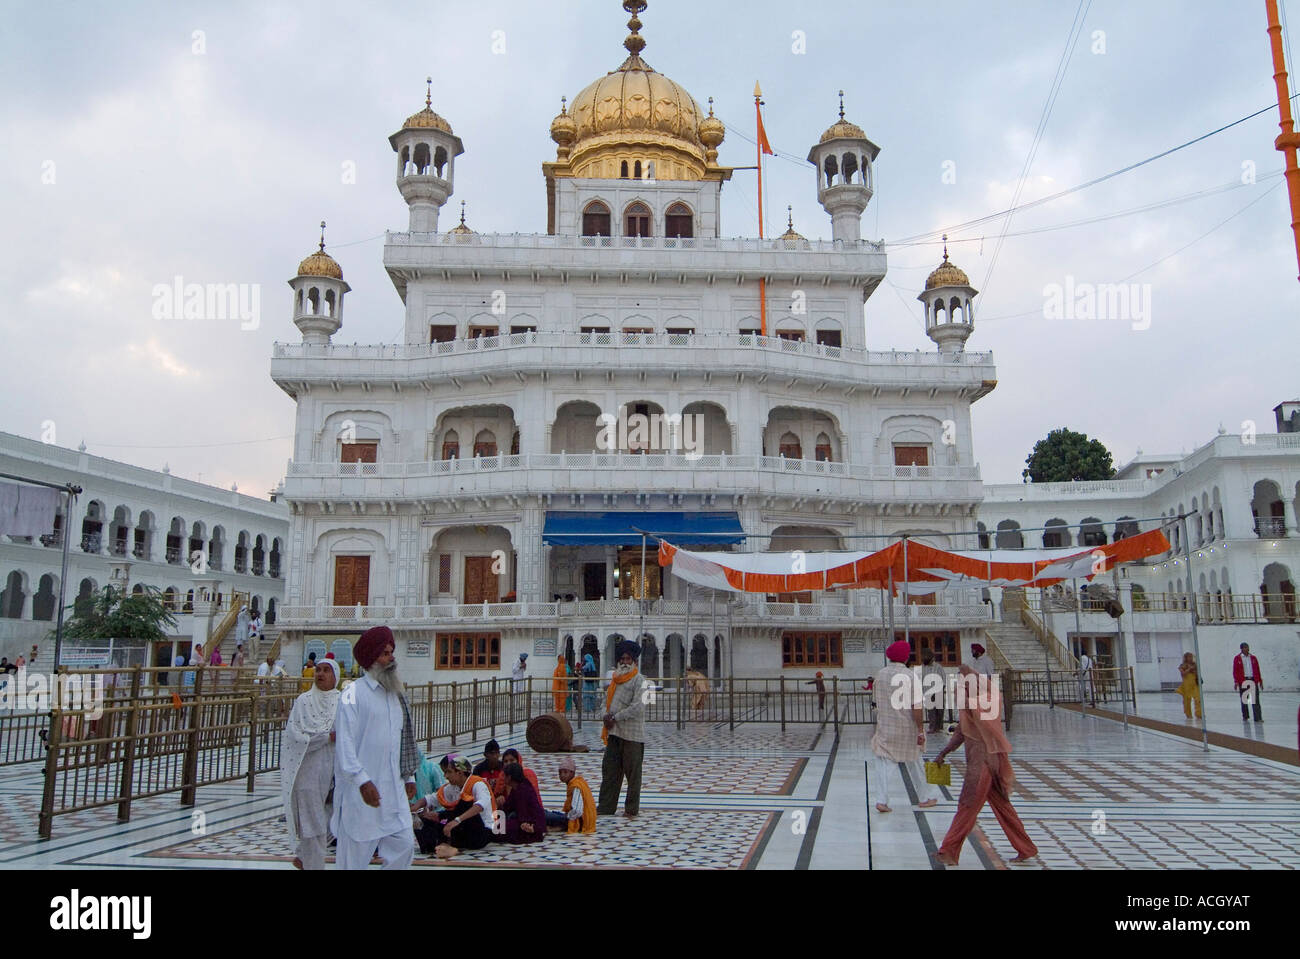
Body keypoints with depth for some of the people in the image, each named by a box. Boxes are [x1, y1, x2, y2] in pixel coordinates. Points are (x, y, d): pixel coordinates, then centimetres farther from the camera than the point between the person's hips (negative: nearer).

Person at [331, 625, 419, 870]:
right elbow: (344, 742, -14)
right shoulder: (354, 694, -8)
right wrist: (362, 781, -21)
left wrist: (409, 776, 18)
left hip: (394, 790, 6)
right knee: (355, 856, 2)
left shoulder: (396, 696, 15)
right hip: (361, 793, -6)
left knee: (404, 845, 5)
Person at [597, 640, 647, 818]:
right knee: (609, 770, 10)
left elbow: (637, 707, -17)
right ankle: (605, 807, 18)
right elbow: (607, 697, 16)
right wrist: (607, 714, -4)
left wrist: (615, 718, -15)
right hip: (614, 732, 7)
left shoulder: (638, 680, -9)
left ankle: (631, 809, 11)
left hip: (632, 733, -7)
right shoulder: (616, 678, 14)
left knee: (632, 772, 2)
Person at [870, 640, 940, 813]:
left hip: (885, 727, 1)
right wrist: (920, 731, -13)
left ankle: (881, 800, -9)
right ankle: (928, 796, 31)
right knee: (914, 761, 17)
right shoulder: (909, 676, -13)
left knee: (880, 761, 4)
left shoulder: (881, 675, -1)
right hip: (907, 728, -1)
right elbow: (916, 706, -17)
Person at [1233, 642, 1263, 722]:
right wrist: (1236, 682, -8)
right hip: (1243, 681, -2)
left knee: (1255, 699, -3)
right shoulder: (1237, 658, 2)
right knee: (1244, 700, 6)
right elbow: (1235, 671, -1)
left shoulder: (1253, 658, 11)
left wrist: (1260, 681, 8)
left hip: (1253, 680, 2)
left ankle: (1258, 718, -2)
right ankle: (1245, 717, 16)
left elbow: (1257, 670, 12)